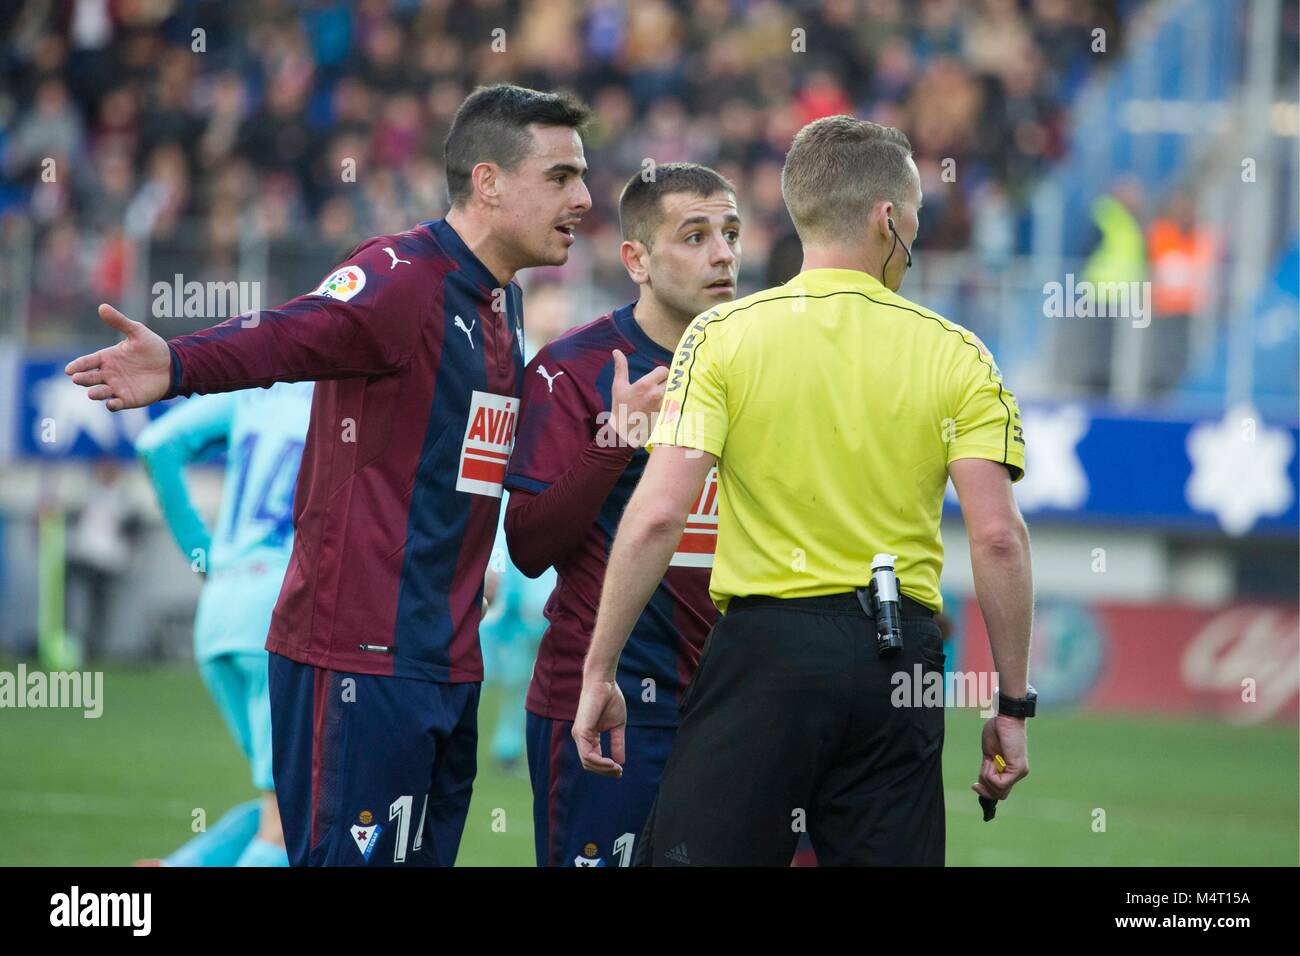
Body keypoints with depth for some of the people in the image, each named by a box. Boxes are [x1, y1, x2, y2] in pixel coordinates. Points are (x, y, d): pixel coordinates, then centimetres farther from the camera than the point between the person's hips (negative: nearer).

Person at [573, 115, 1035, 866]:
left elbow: (657, 516, -9)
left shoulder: (724, 334, 0)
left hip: (764, 644, -2)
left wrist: (600, 672, -3)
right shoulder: (956, 354, 3)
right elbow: (999, 536, -3)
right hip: (899, 662, 2)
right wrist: (1013, 704, 4)